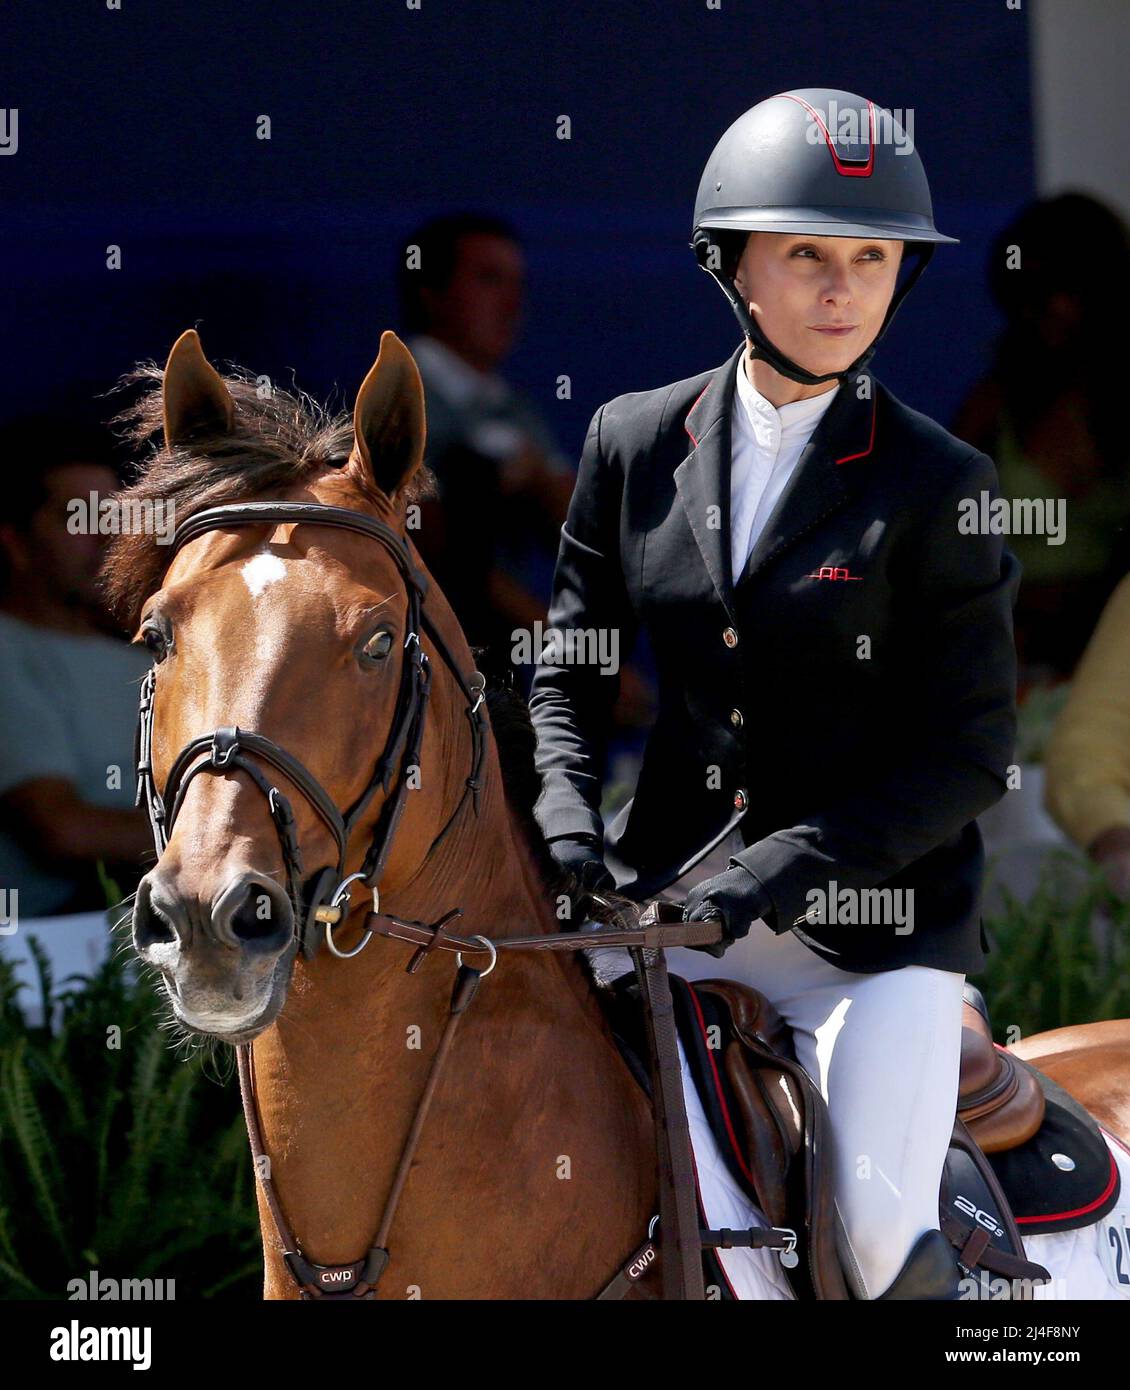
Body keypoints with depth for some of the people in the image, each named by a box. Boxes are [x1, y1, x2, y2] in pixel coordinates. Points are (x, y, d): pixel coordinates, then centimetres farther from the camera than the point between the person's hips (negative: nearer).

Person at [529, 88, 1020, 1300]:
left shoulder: (936, 486, -5)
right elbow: (567, 665, 13)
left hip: (875, 917, -3)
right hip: (668, 892, 3)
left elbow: (971, 753, -6)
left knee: (878, 1235, -17)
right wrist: (566, 811, -7)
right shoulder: (635, 444, 5)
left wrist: (801, 863, -17)